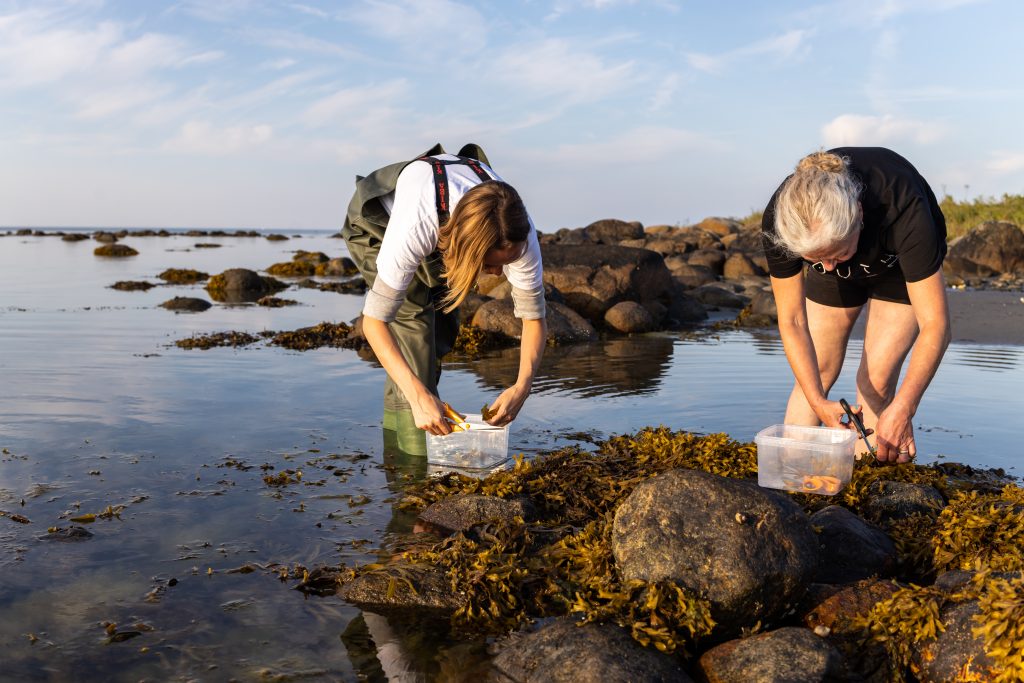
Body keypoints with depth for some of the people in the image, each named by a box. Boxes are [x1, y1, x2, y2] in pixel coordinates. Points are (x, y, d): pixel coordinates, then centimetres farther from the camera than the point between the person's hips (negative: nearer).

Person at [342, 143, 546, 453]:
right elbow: (373, 320, -43)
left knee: (443, 325, 3)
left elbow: (534, 316, -25)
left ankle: (396, 416, 24)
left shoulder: (517, 232, -36)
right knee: (413, 315, -23)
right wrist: (418, 396, -52)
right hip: (376, 222, -4)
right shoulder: (416, 229, -48)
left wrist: (522, 386, -41)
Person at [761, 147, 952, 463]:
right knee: (814, 375, -1)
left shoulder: (904, 211, -43)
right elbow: (792, 322, -26)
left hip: (899, 263, -2)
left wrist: (903, 409, -49)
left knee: (877, 380, -12)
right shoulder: (779, 221, -36)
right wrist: (819, 403, -35)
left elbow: (935, 324, -39)